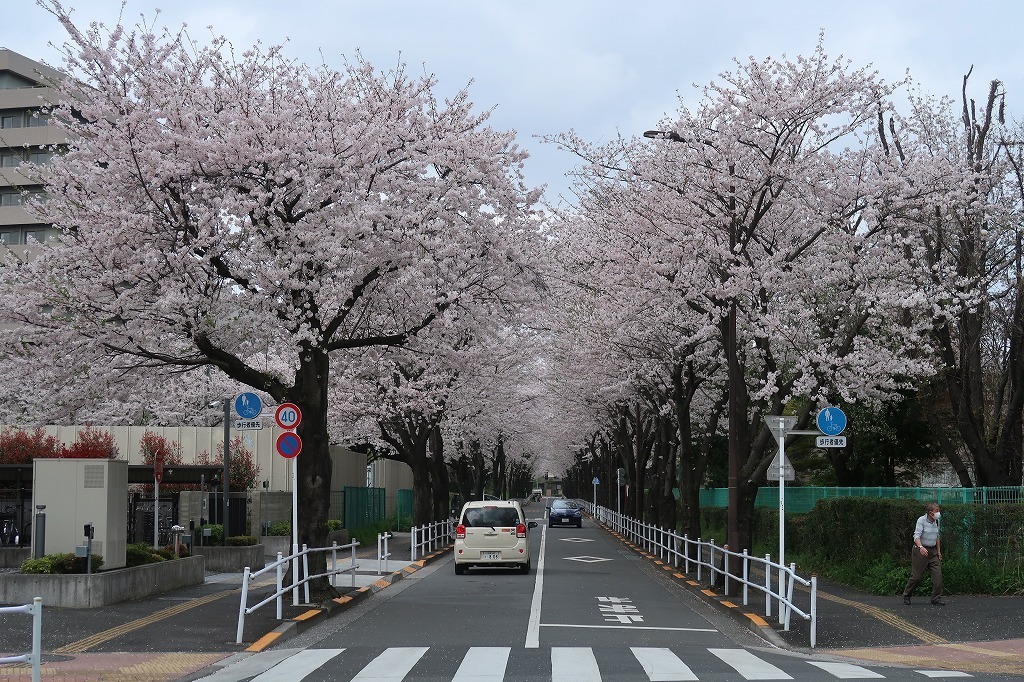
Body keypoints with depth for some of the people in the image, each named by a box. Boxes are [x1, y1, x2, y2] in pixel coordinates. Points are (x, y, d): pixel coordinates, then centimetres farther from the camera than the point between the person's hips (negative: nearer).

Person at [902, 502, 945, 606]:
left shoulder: (936, 521, 8)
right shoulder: (921, 520, -13)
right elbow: (916, 536, -24)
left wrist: (939, 551, 19)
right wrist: (921, 547, -41)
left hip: (932, 551, 6)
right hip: (920, 551, -6)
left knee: (937, 574, -6)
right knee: (917, 576, -1)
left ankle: (936, 599, -2)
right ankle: (906, 595, 20)